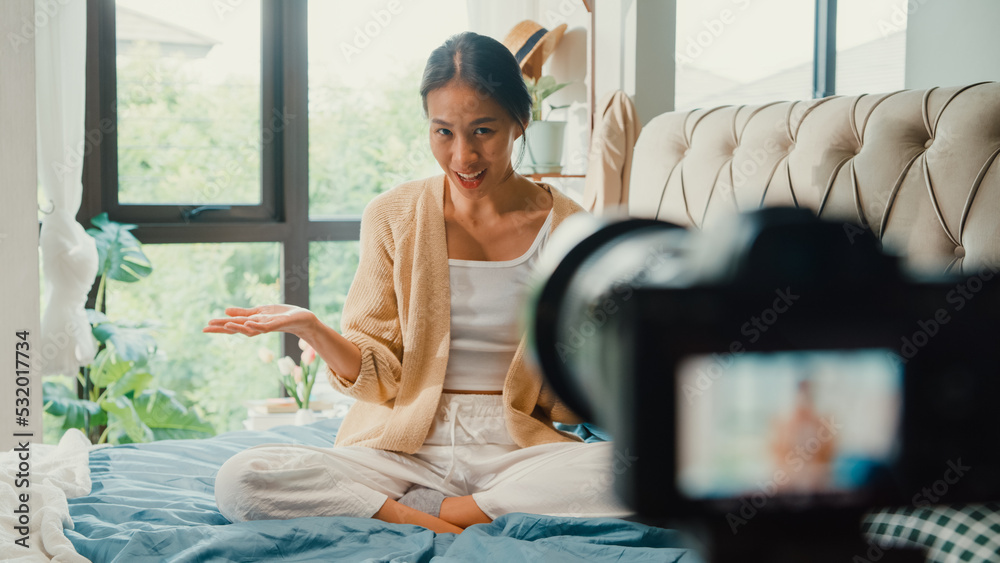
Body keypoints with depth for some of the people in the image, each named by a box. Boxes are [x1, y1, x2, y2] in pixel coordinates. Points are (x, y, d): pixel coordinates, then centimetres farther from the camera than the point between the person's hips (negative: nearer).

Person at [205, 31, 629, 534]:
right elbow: (380, 377, 1)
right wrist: (311, 329, -17)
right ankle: (447, 531, -19)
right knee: (240, 480, -26)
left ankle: (435, 509, -16)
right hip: (404, 447, 0)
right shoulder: (393, 216, 3)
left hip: (515, 447, 0)